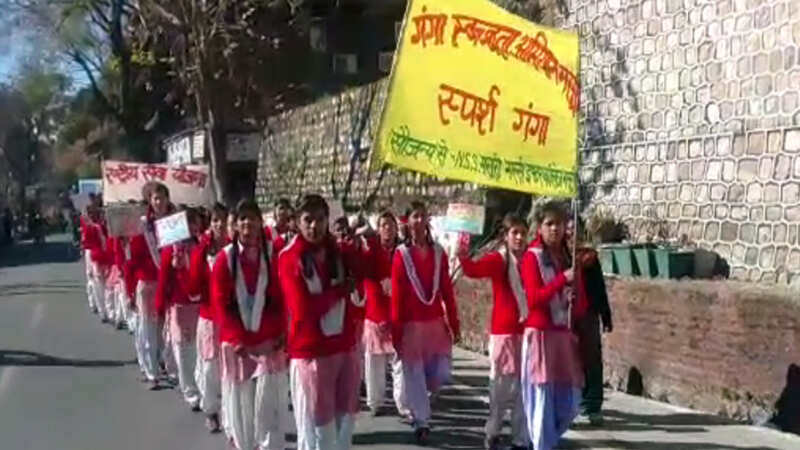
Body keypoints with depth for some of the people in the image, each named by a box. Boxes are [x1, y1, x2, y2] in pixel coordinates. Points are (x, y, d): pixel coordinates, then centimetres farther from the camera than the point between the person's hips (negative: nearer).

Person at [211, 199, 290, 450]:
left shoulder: (273, 254, -1)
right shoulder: (225, 258, -2)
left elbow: (282, 299, 0)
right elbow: (220, 304, -4)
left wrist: (279, 335, -9)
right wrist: (239, 340, -11)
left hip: (268, 342, -1)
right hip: (237, 343, 1)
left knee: (269, 402, -6)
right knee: (240, 401, 8)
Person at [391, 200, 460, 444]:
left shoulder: (438, 252, 3)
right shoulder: (401, 254, -6)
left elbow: (447, 291, 5)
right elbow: (396, 296, -7)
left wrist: (454, 325, 4)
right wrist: (396, 331, -8)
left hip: (436, 322, 3)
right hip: (411, 324, -3)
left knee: (441, 374, 3)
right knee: (414, 376, 2)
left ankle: (418, 400, 32)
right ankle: (421, 422, 15)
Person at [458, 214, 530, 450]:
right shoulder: (497, 259, -4)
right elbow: (475, 270, -22)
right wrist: (464, 258, -42)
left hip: (528, 331, 3)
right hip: (504, 331, -3)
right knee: (501, 386, 3)